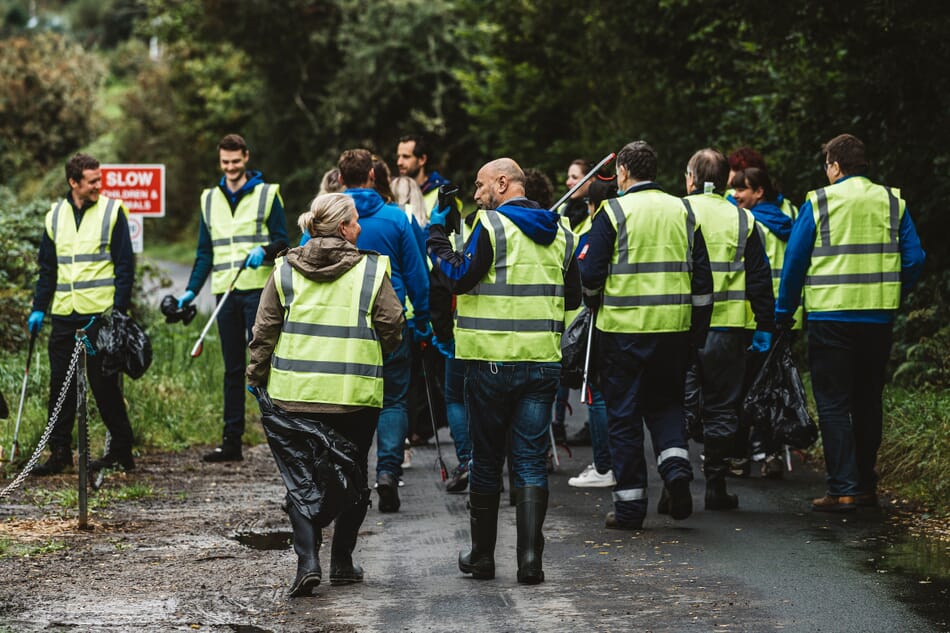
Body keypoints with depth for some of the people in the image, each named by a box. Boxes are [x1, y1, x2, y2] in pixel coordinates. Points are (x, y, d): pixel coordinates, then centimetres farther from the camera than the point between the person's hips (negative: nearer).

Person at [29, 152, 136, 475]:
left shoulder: (112, 211, -2)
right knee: (60, 383, 3)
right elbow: (47, 267, 16)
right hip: (64, 315, 4)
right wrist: (39, 308, 8)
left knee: (104, 383, -1)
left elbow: (125, 266, -4)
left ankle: (121, 450, 8)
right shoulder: (56, 215, 11)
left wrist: (119, 311, -11)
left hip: (100, 315, -4)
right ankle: (60, 451, 10)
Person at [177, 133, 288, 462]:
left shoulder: (267, 195, 3)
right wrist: (191, 290, 7)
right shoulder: (210, 200, 16)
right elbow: (205, 252, 18)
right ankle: (231, 441, 7)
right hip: (225, 293, 4)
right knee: (232, 369, 6)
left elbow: (282, 241, 2)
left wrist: (264, 252, -20)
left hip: (258, 290, -4)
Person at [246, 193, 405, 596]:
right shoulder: (372, 270, -3)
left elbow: (264, 331, 2)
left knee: (301, 479, 5)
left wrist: (256, 377, 12)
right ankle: (342, 563, 20)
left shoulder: (285, 270, 2)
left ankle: (307, 560, -11)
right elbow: (392, 328, -3)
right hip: (356, 395, -1)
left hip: (295, 393, 1)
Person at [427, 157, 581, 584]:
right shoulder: (559, 232, 10)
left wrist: (437, 239, -3)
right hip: (543, 359, 4)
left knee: (486, 458, 8)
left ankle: (482, 555, 15)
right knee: (531, 460, 4)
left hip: (492, 359, -4)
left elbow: (461, 277, -15)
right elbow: (573, 297, 14)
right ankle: (530, 556, -7)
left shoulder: (491, 225, -9)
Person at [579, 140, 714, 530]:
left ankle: (630, 503, 6)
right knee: (665, 402, 21)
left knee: (623, 414, 5)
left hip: (622, 327, -4)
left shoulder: (614, 212, -6)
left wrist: (595, 306, 14)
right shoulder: (683, 212, 8)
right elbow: (702, 278, 9)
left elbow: (591, 274, -7)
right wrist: (698, 333, 16)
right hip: (673, 329, 4)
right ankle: (675, 463, -5)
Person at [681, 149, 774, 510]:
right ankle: (716, 486, 8)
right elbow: (759, 278, 5)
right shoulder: (742, 220, 5)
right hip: (727, 328, 1)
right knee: (721, 410, 8)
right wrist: (765, 326, 10)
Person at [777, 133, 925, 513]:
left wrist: (784, 312, 7)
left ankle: (843, 491, -9)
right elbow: (914, 259, 3)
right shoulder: (892, 202, 5)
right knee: (868, 402, 15)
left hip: (831, 317, -4)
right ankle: (866, 486, 19)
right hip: (878, 318, 4)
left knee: (833, 404, -1)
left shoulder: (818, 202, -4)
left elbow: (794, 261, -4)